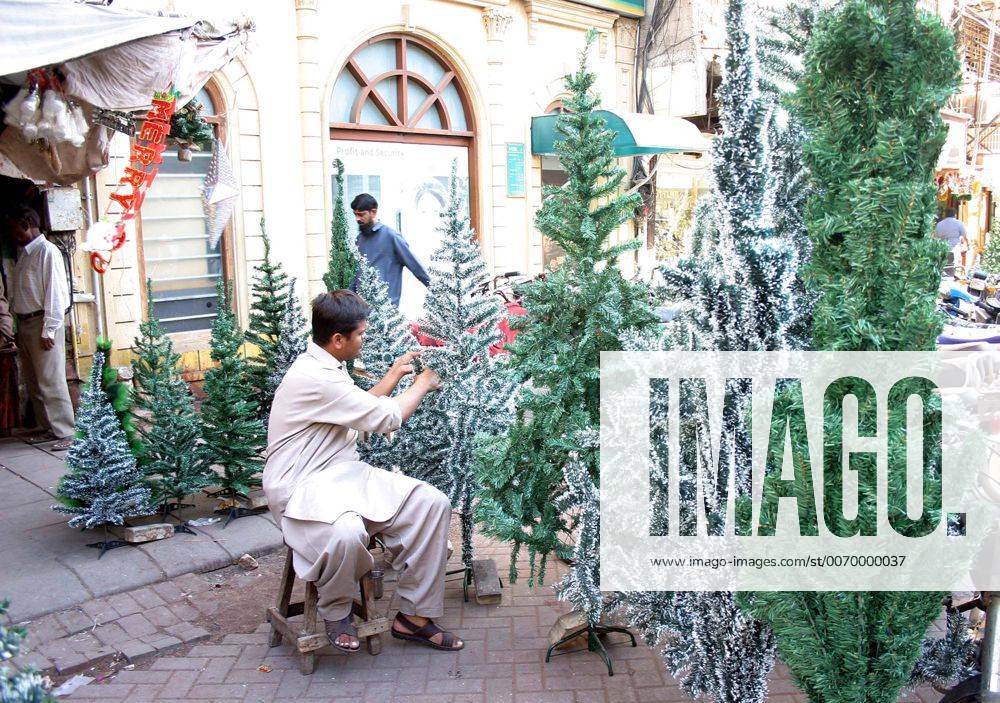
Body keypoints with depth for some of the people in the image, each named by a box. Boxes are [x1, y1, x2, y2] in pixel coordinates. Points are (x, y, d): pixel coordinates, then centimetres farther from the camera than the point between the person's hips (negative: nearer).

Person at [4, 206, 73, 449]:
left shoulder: (47, 251, -10)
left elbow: (54, 292, -15)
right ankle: (49, 428, 18)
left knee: (51, 381, -8)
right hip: (25, 324, 9)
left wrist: (48, 330, -18)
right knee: (34, 383, 11)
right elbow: (20, 294, 16)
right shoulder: (23, 253, 16)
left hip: (42, 324, -9)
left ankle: (65, 433, -4)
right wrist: (19, 329, 11)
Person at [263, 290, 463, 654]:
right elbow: (386, 418, -17)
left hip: (345, 472, 10)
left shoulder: (328, 366, 11)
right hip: (303, 486, -10)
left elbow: (363, 409, 28)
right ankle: (336, 612, -6)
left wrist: (395, 374, 21)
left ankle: (413, 614, 2)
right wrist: (423, 384, -1)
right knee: (347, 532, -41)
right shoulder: (313, 377, -21)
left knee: (432, 502, -7)